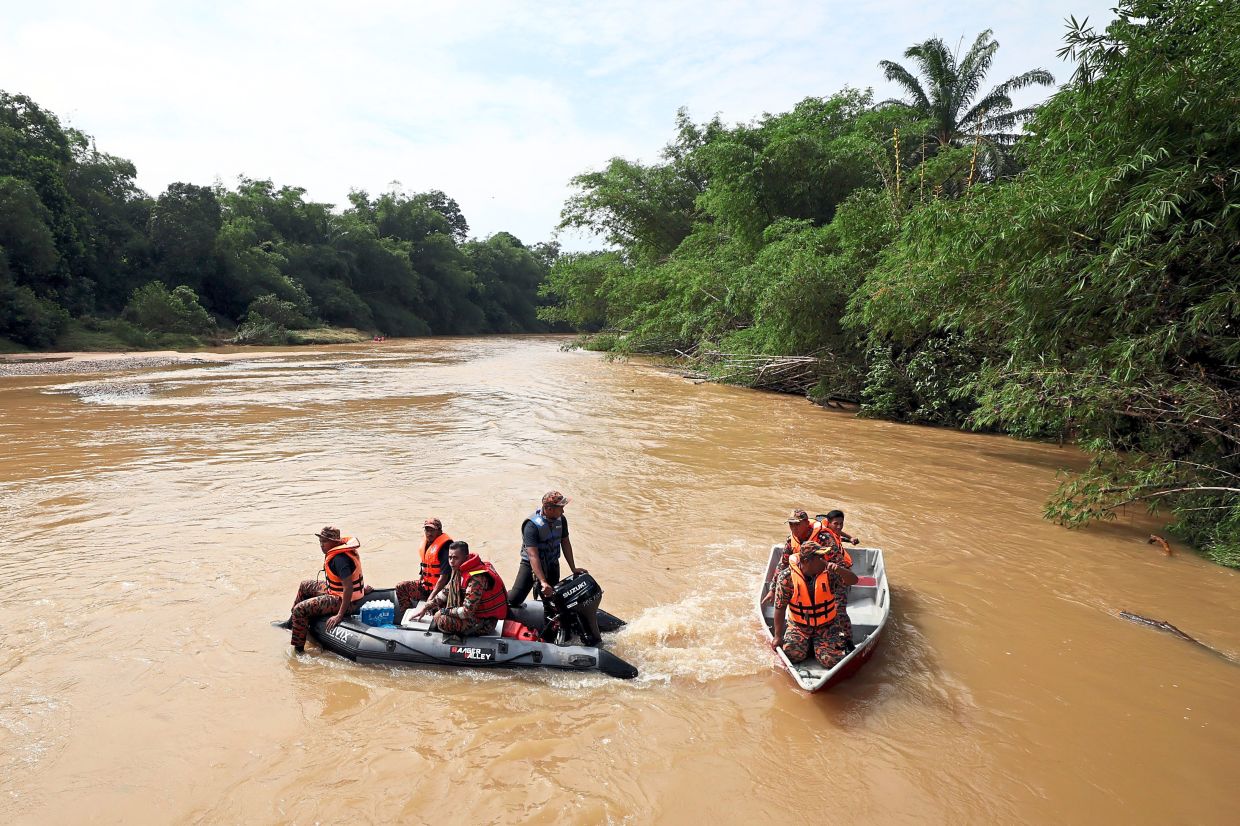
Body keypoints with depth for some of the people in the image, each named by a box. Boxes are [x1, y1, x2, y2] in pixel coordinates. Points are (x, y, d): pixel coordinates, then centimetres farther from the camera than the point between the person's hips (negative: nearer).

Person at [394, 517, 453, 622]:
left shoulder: (444, 547, -19)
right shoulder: (425, 544, 8)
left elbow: (444, 577, -24)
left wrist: (431, 598, -23)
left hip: (441, 588, -9)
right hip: (426, 585, 9)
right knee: (401, 587, 4)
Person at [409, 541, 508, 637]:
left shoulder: (477, 578, -29)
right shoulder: (459, 570, 0)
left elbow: (467, 611, -29)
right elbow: (446, 592, 13)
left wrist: (443, 611, -18)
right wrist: (426, 607, 6)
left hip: (484, 622, -9)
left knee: (443, 620, -25)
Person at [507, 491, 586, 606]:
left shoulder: (561, 519, -6)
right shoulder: (532, 525, -26)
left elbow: (565, 543, 6)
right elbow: (533, 556, -32)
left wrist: (573, 568, 5)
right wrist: (543, 582, -38)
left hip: (552, 565, 5)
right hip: (531, 564, -5)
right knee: (514, 600, -11)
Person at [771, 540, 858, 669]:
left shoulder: (829, 573, -14)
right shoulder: (787, 577, -18)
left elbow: (853, 580, -23)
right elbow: (780, 608, -12)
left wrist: (838, 569, -43)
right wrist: (778, 636, -10)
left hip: (827, 626, 0)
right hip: (798, 626, 0)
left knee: (831, 661, -14)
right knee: (793, 655, -19)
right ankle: (807, 642, 16)